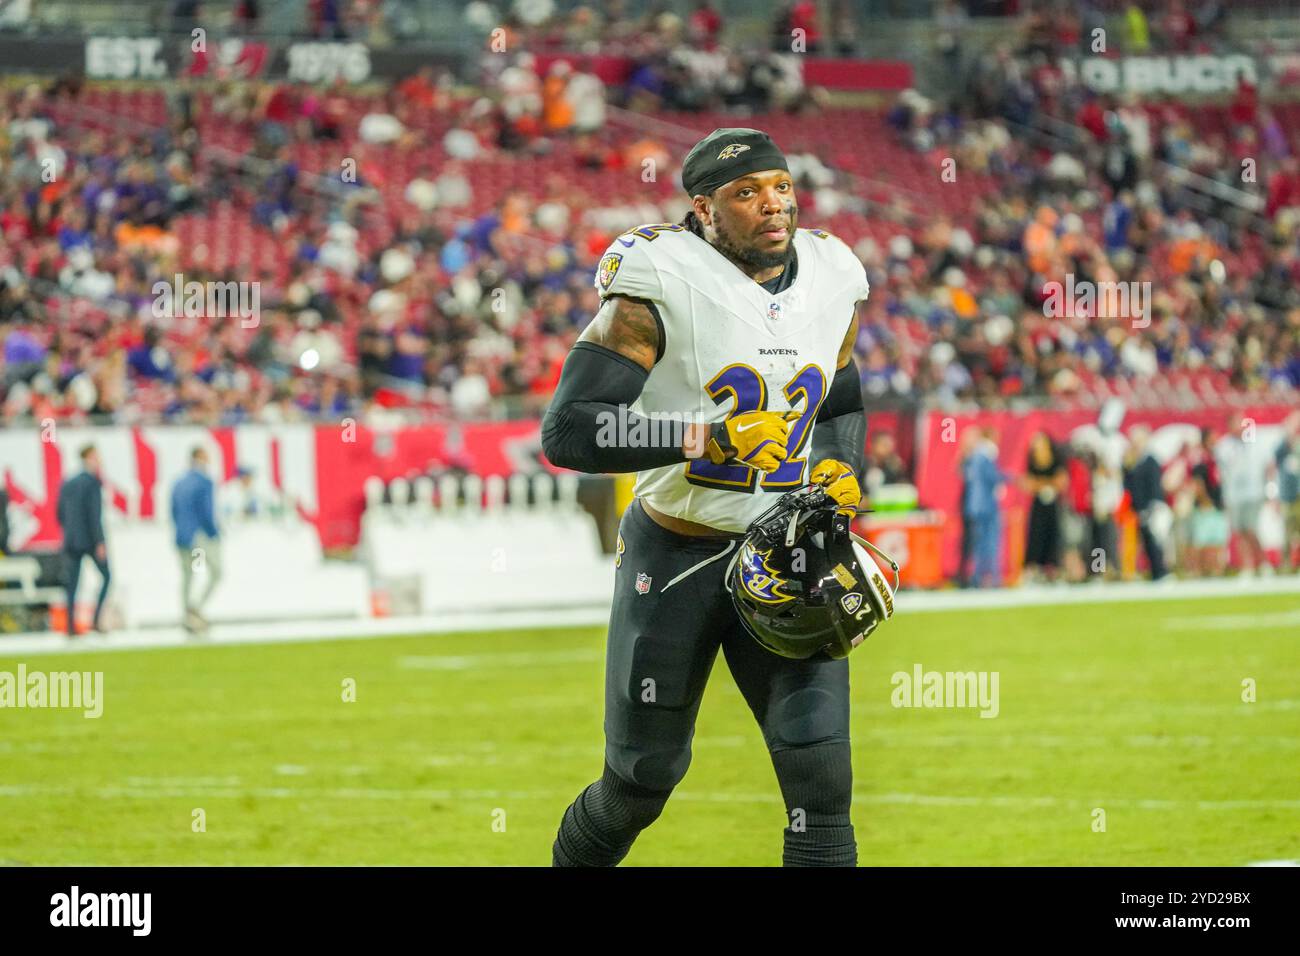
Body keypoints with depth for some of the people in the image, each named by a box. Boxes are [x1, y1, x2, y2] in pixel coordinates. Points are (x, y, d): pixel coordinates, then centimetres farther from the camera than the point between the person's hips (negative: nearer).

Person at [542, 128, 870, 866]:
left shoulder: (834, 284, 3)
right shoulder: (661, 287, -15)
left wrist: (842, 473, 0)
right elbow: (568, 432, -23)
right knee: (643, 779, 8)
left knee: (820, 771, -9)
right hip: (676, 556, -3)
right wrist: (709, 438, -30)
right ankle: (571, 858, 37)